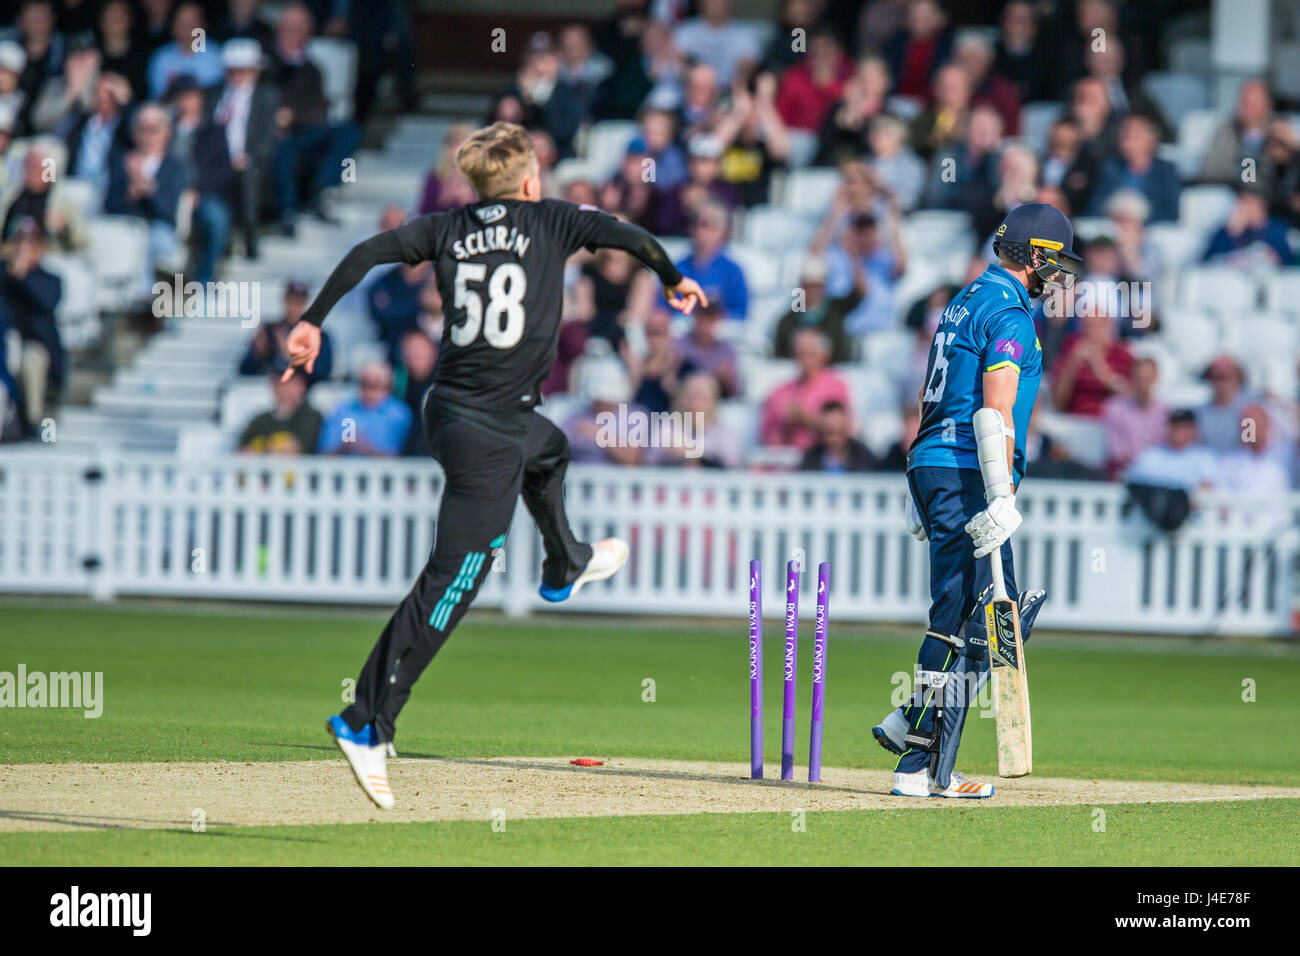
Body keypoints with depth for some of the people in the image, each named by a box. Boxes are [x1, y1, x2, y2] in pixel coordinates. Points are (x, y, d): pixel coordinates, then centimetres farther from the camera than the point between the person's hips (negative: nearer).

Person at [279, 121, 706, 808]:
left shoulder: (448, 228, 8)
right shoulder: (547, 221, -3)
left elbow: (367, 252, -1)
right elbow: (628, 235, -9)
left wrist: (313, 321, 1)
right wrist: (675, 280, 9)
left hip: (446, 410, 7)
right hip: (488, 433, -7)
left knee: (547, 450, 39)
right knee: (450, 582, -9)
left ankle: (565, 568, 64)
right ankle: (367, 724, -15)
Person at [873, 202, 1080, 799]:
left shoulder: (963, 303, 19)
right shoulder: (1009, 313, -11)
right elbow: (995, 413, -19)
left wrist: (922, 496, 27)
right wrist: (1000, 499, -23)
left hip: (930, 469, 10)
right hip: (967, 476, -10)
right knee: (961, 622, -7)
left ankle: (909, 724, 11)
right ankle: (923, 768, -9)